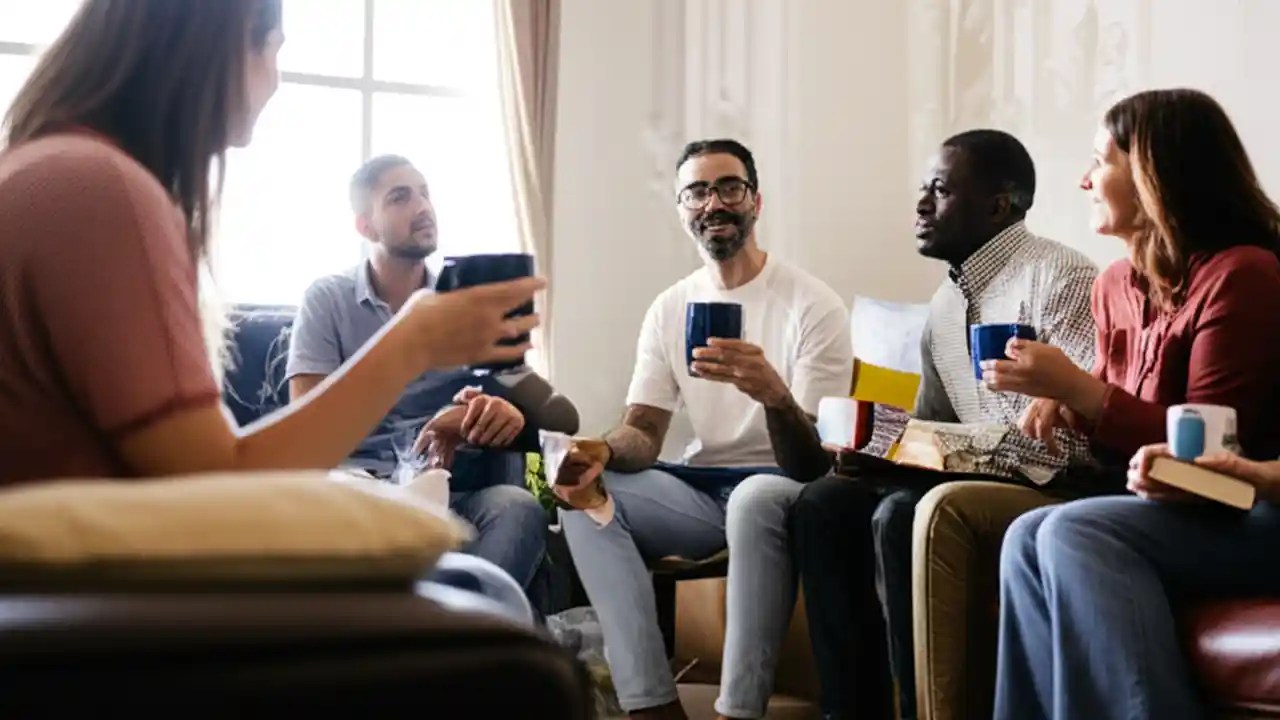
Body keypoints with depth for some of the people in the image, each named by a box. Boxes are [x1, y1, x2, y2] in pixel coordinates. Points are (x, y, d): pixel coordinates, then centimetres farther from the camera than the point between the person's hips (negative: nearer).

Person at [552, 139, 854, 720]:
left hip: (778, 487, -5)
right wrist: (603, 452, -22)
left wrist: (774, 394, -39)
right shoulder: (669, 308, 8)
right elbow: (644, 431, 4)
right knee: (586, 494, -19)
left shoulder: (814, 305, -9)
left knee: (757, 498, -39)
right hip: (699, 488, 5)